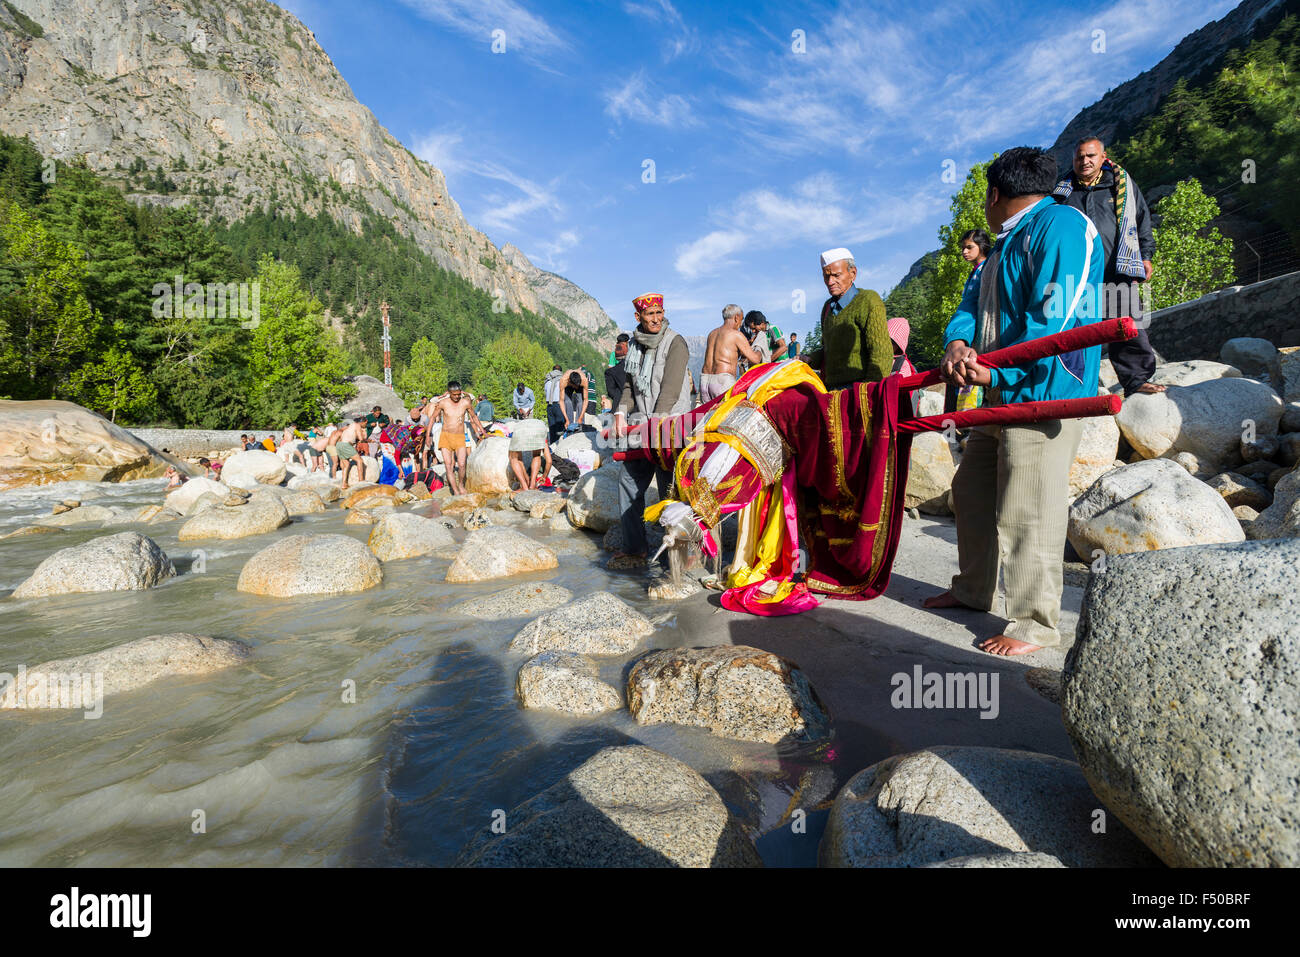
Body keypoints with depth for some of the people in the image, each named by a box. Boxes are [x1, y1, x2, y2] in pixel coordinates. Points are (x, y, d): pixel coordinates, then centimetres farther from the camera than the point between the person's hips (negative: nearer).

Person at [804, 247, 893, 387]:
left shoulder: (869, 301, -6)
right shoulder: (828, 307, 19)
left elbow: (882, 355, -13)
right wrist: (810, 359, 9)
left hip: (857, 390, -6)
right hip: (831, 389, 7)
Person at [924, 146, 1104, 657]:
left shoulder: (1063, 225, -9)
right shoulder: (1005, 245, 22)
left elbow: (1056, 318, -20)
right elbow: (972, 303, 14)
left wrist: (998, 373, -23)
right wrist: (957, 342, -8)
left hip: (1044, 392, -10)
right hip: (1001, 395, 10)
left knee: (1026, 512, -8)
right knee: (972, 491, 17)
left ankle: (1035, 624, 5)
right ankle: (973, 589, 32)